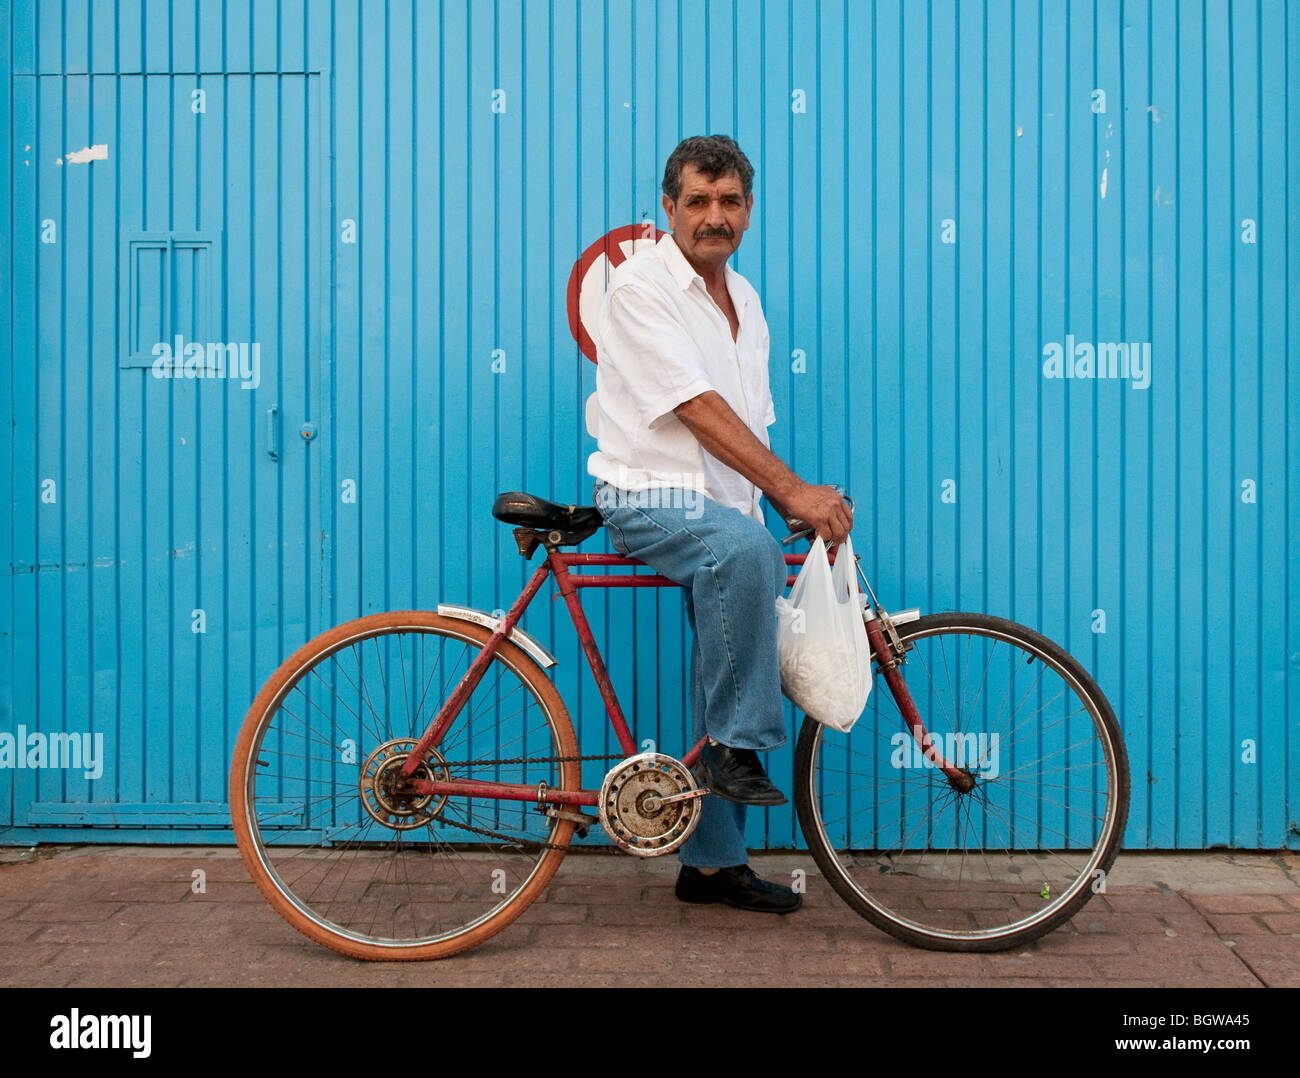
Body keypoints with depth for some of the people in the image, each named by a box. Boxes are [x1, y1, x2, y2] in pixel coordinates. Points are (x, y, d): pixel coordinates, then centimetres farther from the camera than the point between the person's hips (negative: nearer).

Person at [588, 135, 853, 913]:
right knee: (745, 545, -39)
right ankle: (737, 746, -24)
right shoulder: (643, 285, -9)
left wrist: (799, 503, 9)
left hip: (720, 508, 8)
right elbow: (700, 411, -20)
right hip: (651, 499, -7)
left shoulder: (744, 300, 16)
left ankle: (713, 862, 19)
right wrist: (792, 491, -26)